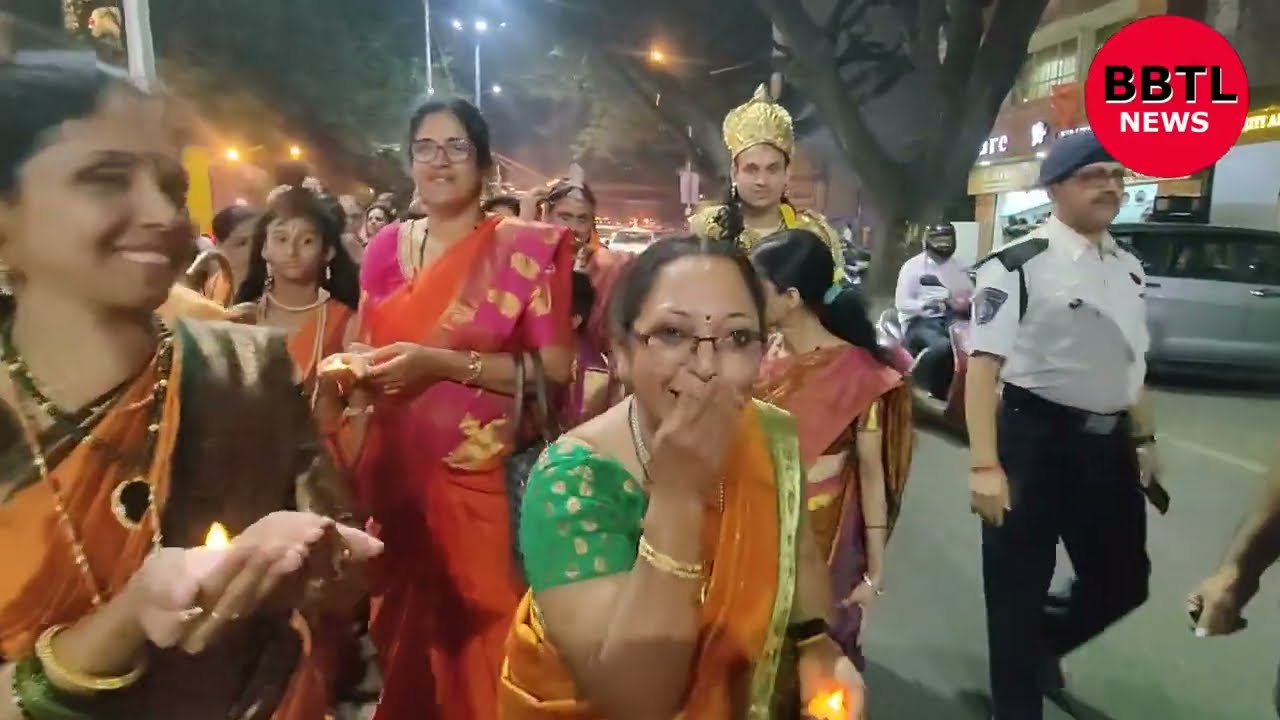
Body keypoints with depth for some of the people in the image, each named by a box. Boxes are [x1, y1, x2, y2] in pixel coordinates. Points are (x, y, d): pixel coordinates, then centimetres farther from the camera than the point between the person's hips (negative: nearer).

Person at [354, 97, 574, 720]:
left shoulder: (523, 248, -7)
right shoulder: (387, 247, 8)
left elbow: (556, 368, -13)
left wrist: (443, 364, -19)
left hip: (481, 480, -4)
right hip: (395, 472, 5)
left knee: (478, 641, 5)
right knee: (402, 634, 18)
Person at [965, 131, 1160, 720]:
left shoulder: (1128, 267, 9)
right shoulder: (1018, 265, -16)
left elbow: (1129, 362, 19)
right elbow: (983, 364, -20)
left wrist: (1144, 438, 22)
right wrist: (984, 466, -24)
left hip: (1109, 442, 7)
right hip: (1035, 438, -7)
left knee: (1123, 581, 17)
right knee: (1017, 587, 7)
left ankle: (1044, 642, 47)